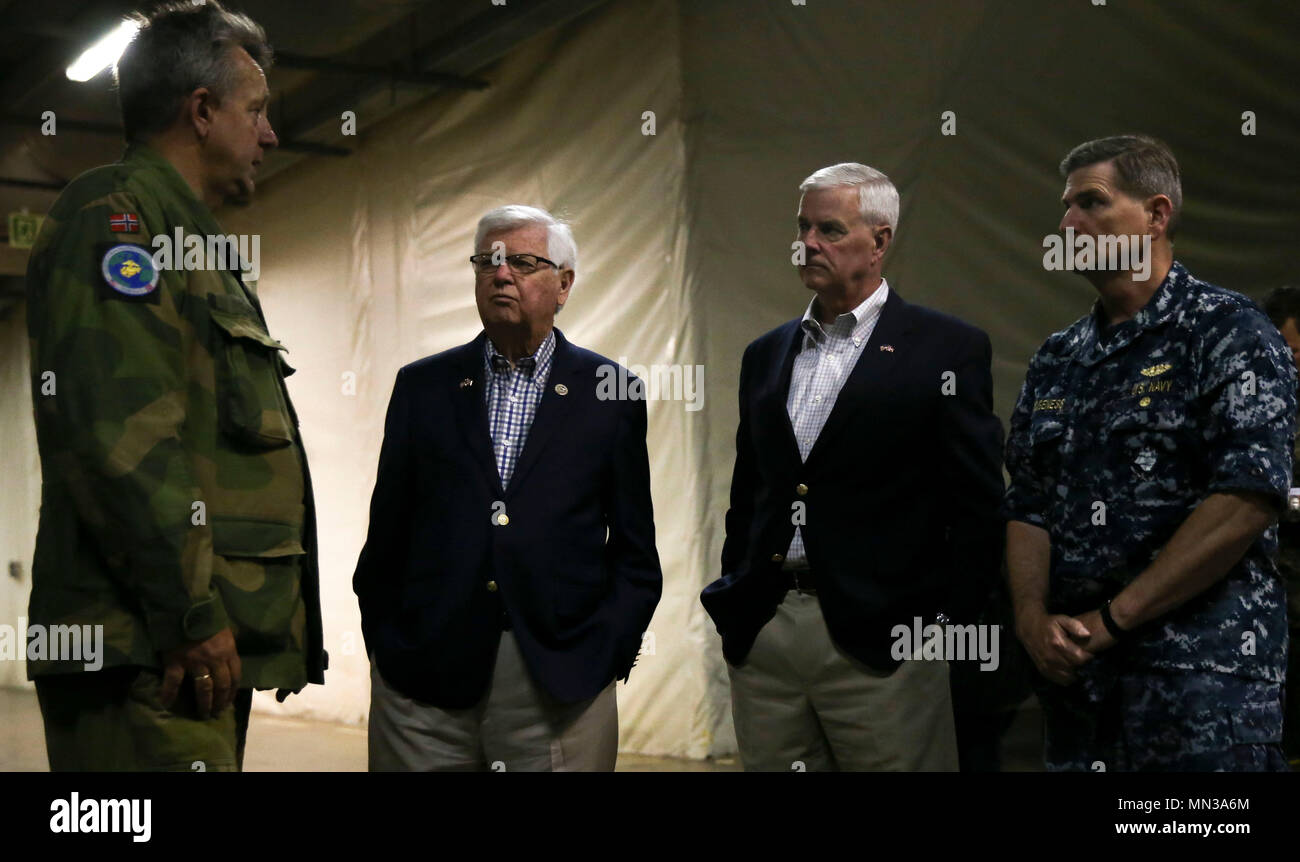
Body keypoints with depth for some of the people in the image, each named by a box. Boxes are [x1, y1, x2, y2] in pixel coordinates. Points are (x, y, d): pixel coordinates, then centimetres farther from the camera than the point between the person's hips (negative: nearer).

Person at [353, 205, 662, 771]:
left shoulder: (609, 394, 5)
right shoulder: (422, 386, 9)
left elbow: (634, 553, 6)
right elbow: (387, 532, 10)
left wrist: (606, 653, -3)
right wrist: (383, 644, 4)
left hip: (561, 685, -1)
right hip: (424, 680, 1)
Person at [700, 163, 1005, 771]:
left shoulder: (947, 349, -2)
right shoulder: (765, 355, 14)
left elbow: (977, 507, -4)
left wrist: (947, 625, -7)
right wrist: (731, 604, 12)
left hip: (880, 648, -5)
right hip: (760, 638, 5)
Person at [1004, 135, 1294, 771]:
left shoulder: (1229, 334, -6)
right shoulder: (1056, 360, 13)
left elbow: (1248, 500, -16)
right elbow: (1028, 505, 12)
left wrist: (1110, 619, -15)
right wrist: (1034, 618, -7)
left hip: (1201, 671, -6)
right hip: (1073, 671, 6)